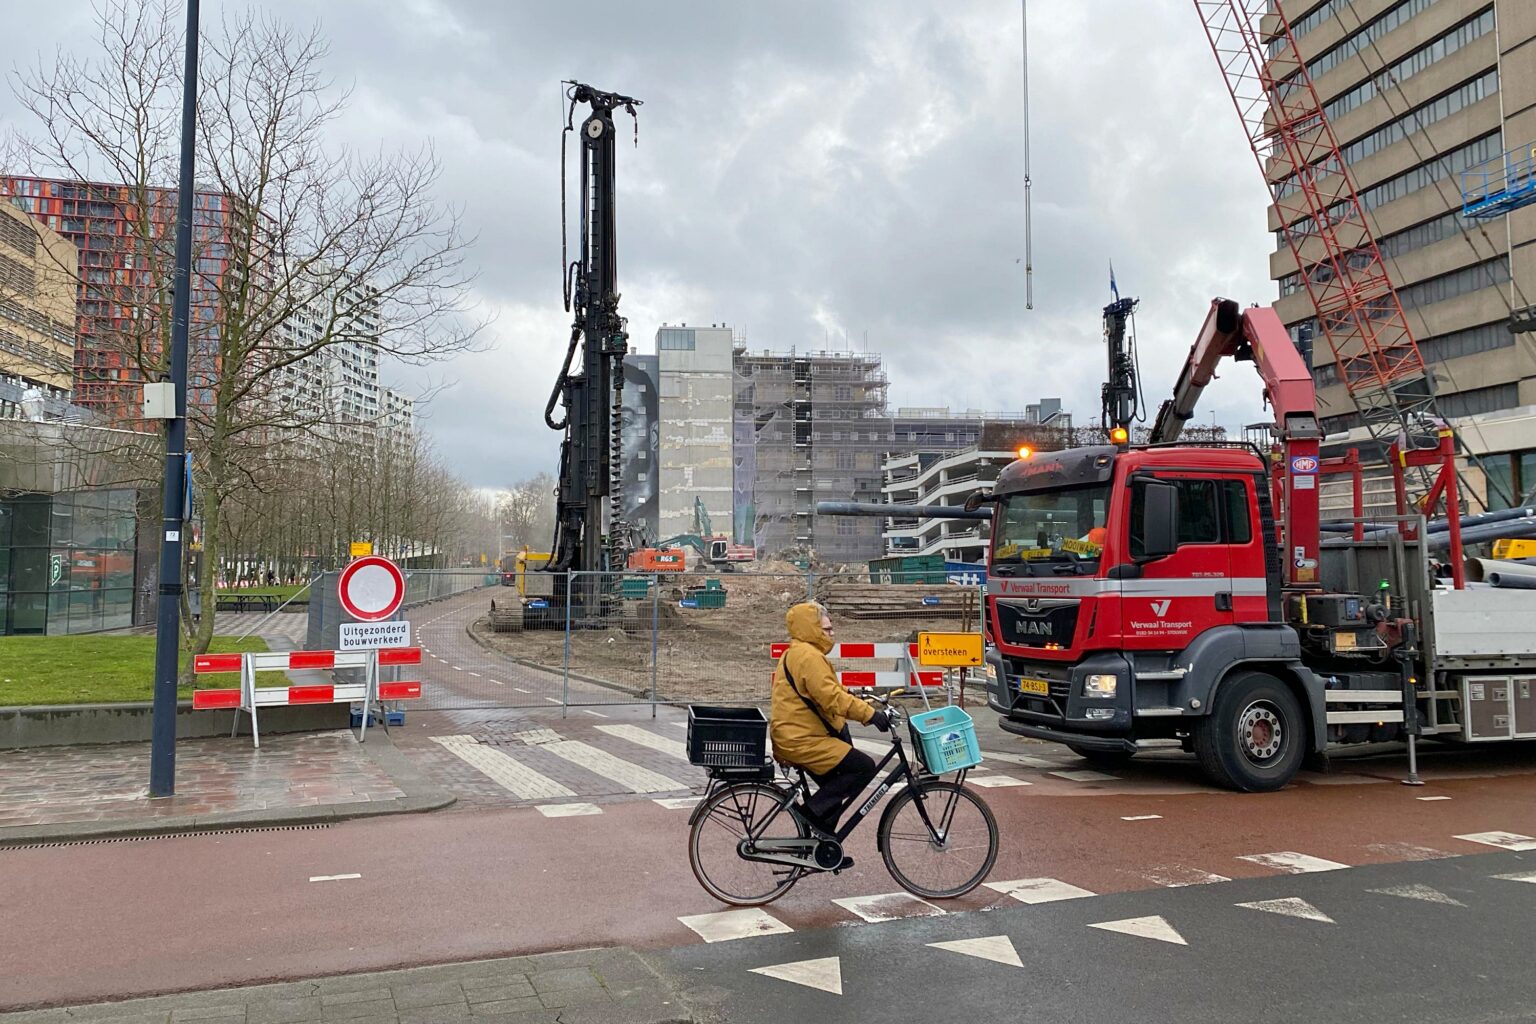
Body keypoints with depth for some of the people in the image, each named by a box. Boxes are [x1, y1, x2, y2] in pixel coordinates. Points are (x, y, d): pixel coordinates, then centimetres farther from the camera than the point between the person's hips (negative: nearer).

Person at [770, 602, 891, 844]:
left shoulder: (796, 654, 18)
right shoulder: (809, 656, -16)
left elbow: (831, 691, 25)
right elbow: (832, 698, -25)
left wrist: (865, 704, 20)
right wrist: (870, 714, -24)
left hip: (796, 736, 11)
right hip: (802, 740, -11)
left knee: (836, 786, 18)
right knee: (864, 767, -12)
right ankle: (812, 811, -11)